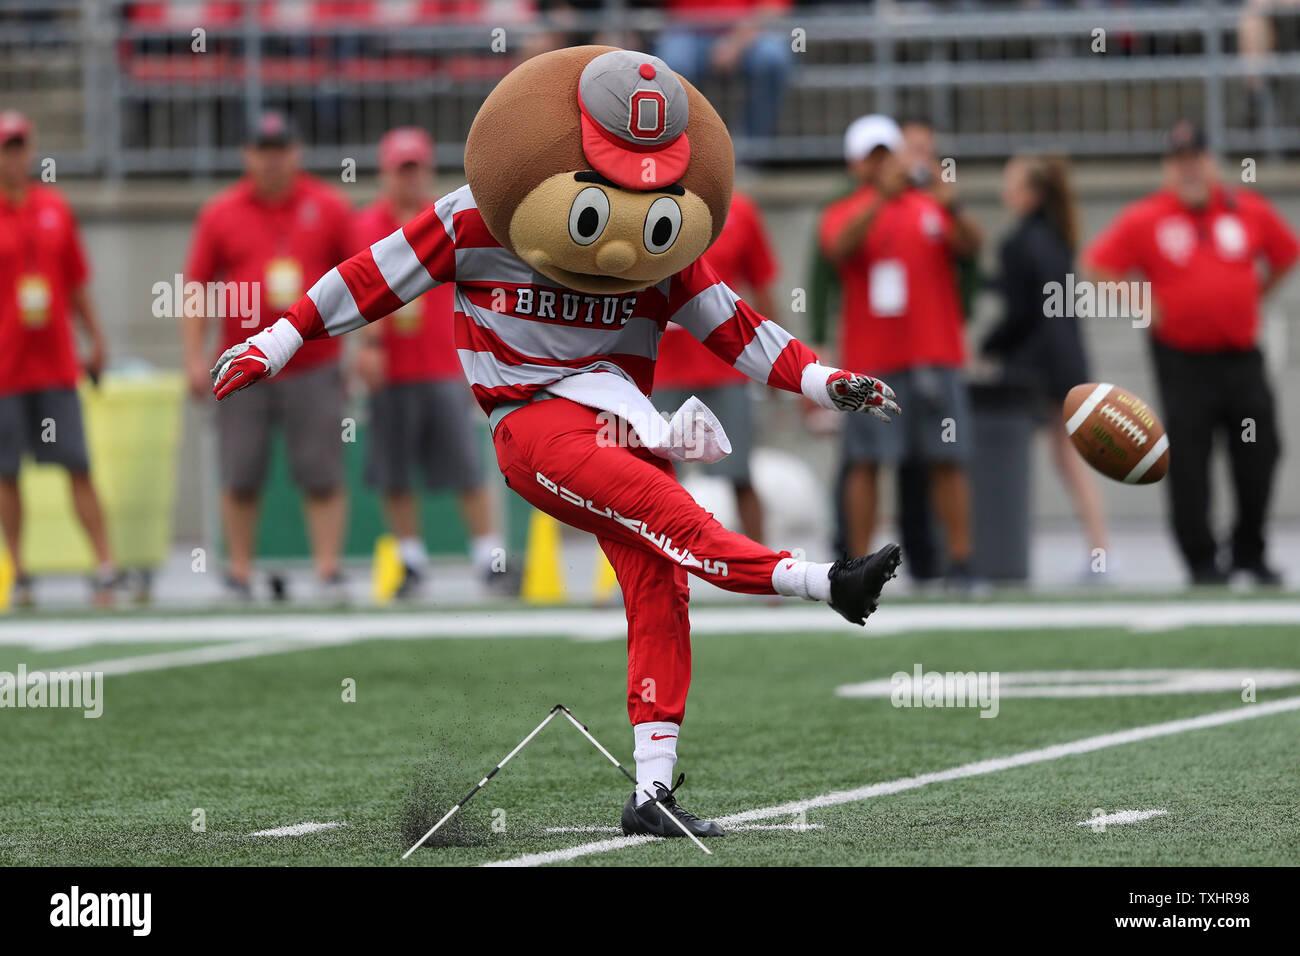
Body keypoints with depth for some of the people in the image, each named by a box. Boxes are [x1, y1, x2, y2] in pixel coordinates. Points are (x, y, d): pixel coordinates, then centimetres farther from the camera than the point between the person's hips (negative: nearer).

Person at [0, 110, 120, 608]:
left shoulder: (55, 208, 9)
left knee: (78, 467, 0)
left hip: (56, 360, 3)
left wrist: (95, 338, 15)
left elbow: (77, 281, 16)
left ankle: (105, 565, -1)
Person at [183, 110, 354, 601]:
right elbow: (196, 287, 7)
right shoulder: (220, 214, 5)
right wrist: (195, 357, 0)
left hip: (314, 369, -1)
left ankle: (328, 570, -2)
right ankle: (239, 570, 11)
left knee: (321, 474, -4)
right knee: (240, 477, 3)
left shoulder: (329, 208, 6)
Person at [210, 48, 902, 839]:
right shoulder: (474, 222, -2)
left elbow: (733, 327, 11)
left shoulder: (662, 250, 7)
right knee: (665, 508, -29)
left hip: (622, 423, 5)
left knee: (659, 590, -9)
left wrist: (824, 381, -2)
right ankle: (821, 582, -42)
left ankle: (653, 790, -8)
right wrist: (274, 345, 6)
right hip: (534, 425, -5)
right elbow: (373, 278, 5)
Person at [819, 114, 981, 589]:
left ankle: (960, 563, 1)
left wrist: (952, 210, -27)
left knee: (947, 460, -1)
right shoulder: (845, 213, 6)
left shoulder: (931, 208, 11)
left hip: (934, 353, 2)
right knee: (864, 463, -4)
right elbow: (839, 247, -16)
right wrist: (881, 198, -28)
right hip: (870, 361, -2)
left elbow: (969, 245, -5)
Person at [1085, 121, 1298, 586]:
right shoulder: (1142, 220, -4)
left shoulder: (1250, 211, 4)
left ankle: (1250, 553, 21)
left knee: (1259, 455, 4)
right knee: (1188, 464, -4)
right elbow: (1097, 268, 0)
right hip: (1182, 360, -3)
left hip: (1242, 354, 3)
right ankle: (1202, 561, 5)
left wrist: (1252, 295, 11)